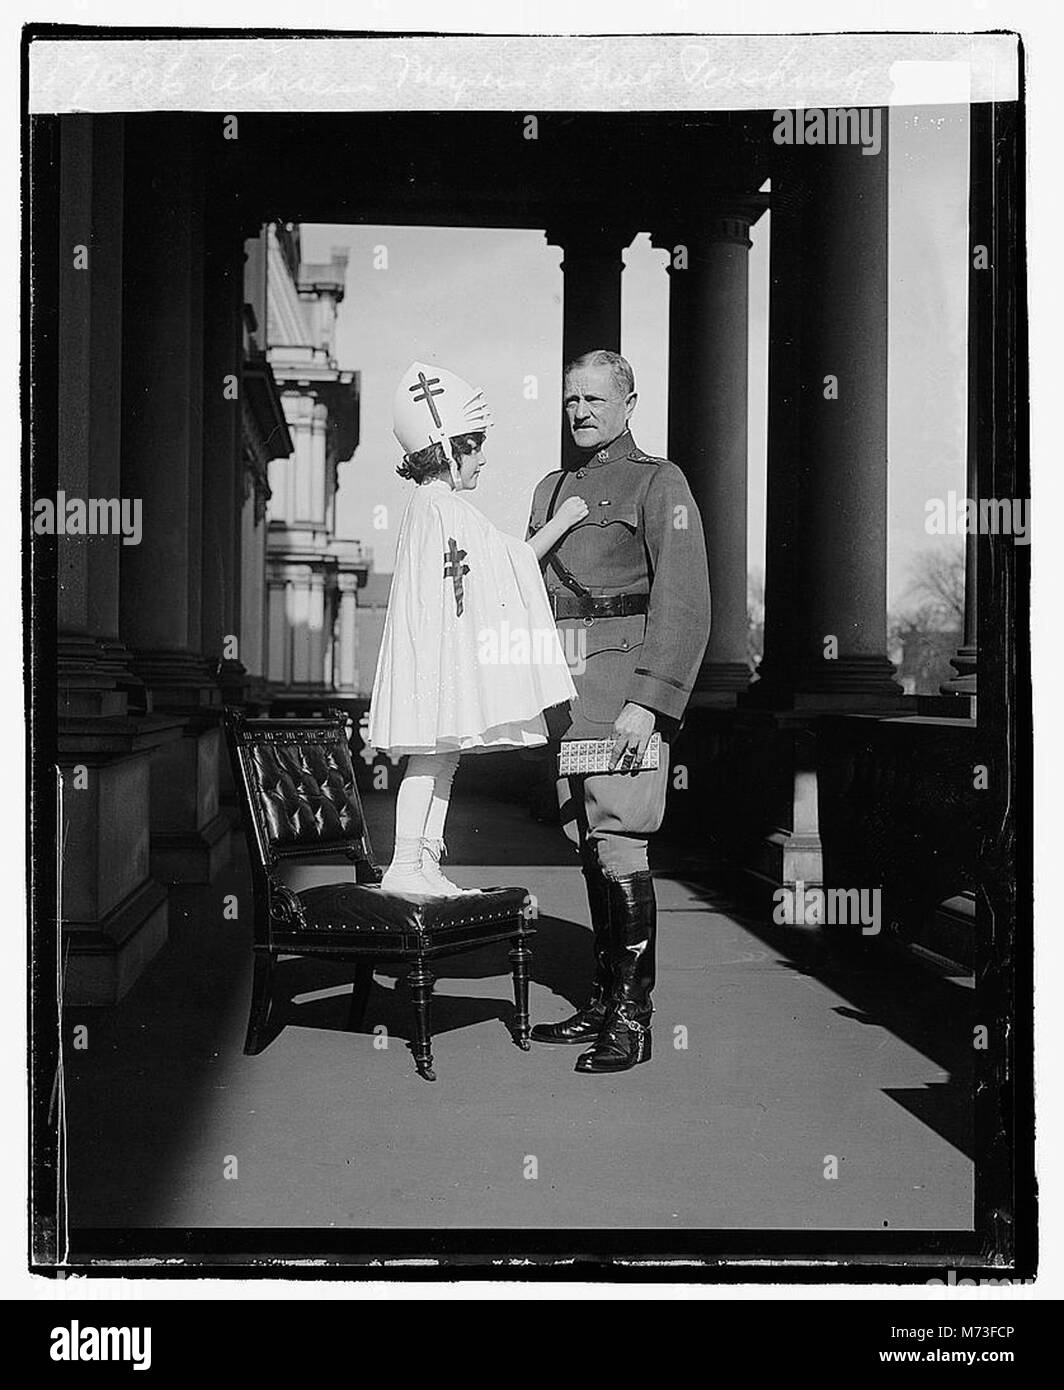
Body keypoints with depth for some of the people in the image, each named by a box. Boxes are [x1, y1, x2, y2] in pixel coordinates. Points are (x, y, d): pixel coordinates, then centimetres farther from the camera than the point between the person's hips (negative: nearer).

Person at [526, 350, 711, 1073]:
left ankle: (634, 1019, -4)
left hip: (627, 677, -7)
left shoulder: (659, 483, -2)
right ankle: (604, 1003, 18)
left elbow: (684, 605, -11)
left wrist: (648, 702, -19)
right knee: (587, 841, 9)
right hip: (562, 681, 7)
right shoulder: (552, 490, 20)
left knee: (618, 837, -11)